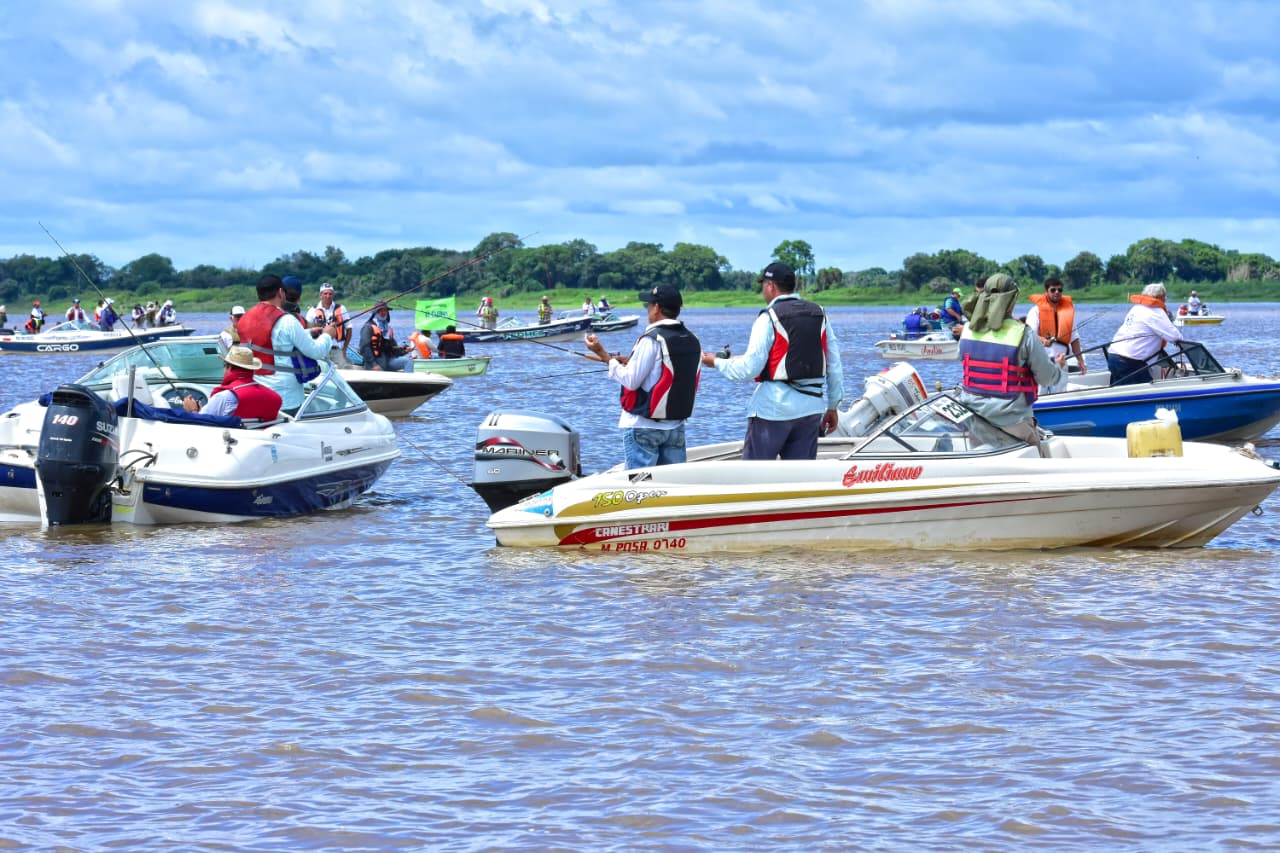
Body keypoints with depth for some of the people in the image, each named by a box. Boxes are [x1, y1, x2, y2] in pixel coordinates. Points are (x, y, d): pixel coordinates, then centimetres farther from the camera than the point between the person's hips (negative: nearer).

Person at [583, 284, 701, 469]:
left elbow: (631, 381, -15)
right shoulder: (692, 341, 7)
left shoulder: (651, 339, -15)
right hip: (676, 427, 7)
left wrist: (603, 355, -5)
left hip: (643, 427, -7)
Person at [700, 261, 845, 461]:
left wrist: (717, 362, 5)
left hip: (773, 407, -5)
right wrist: (832, 406, 17)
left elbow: (749, 369, -11)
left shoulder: (768, 318, -8)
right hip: (811, 408, 5)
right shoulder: (819, 315, 9)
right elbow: (834, 366, 10)